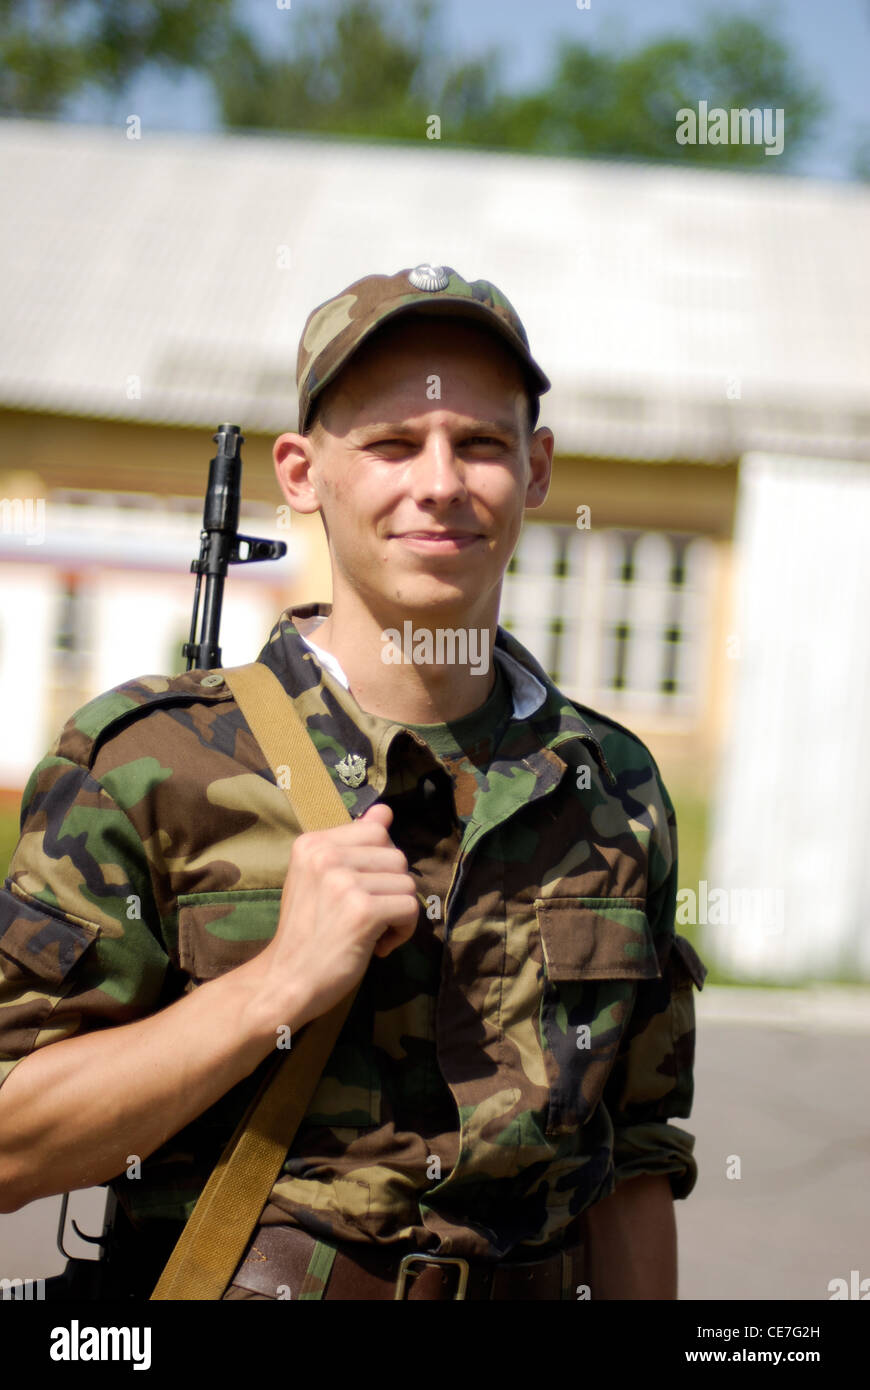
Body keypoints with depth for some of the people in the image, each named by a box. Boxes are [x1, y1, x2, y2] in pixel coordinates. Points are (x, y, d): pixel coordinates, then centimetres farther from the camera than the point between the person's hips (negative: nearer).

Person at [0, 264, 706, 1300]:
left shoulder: (619, 790, 0)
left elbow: (635, 1169, 6)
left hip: (544, 1279, 3)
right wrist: (277, 985, -23)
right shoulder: (146, 762, -12)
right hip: (232, 1284, -3)